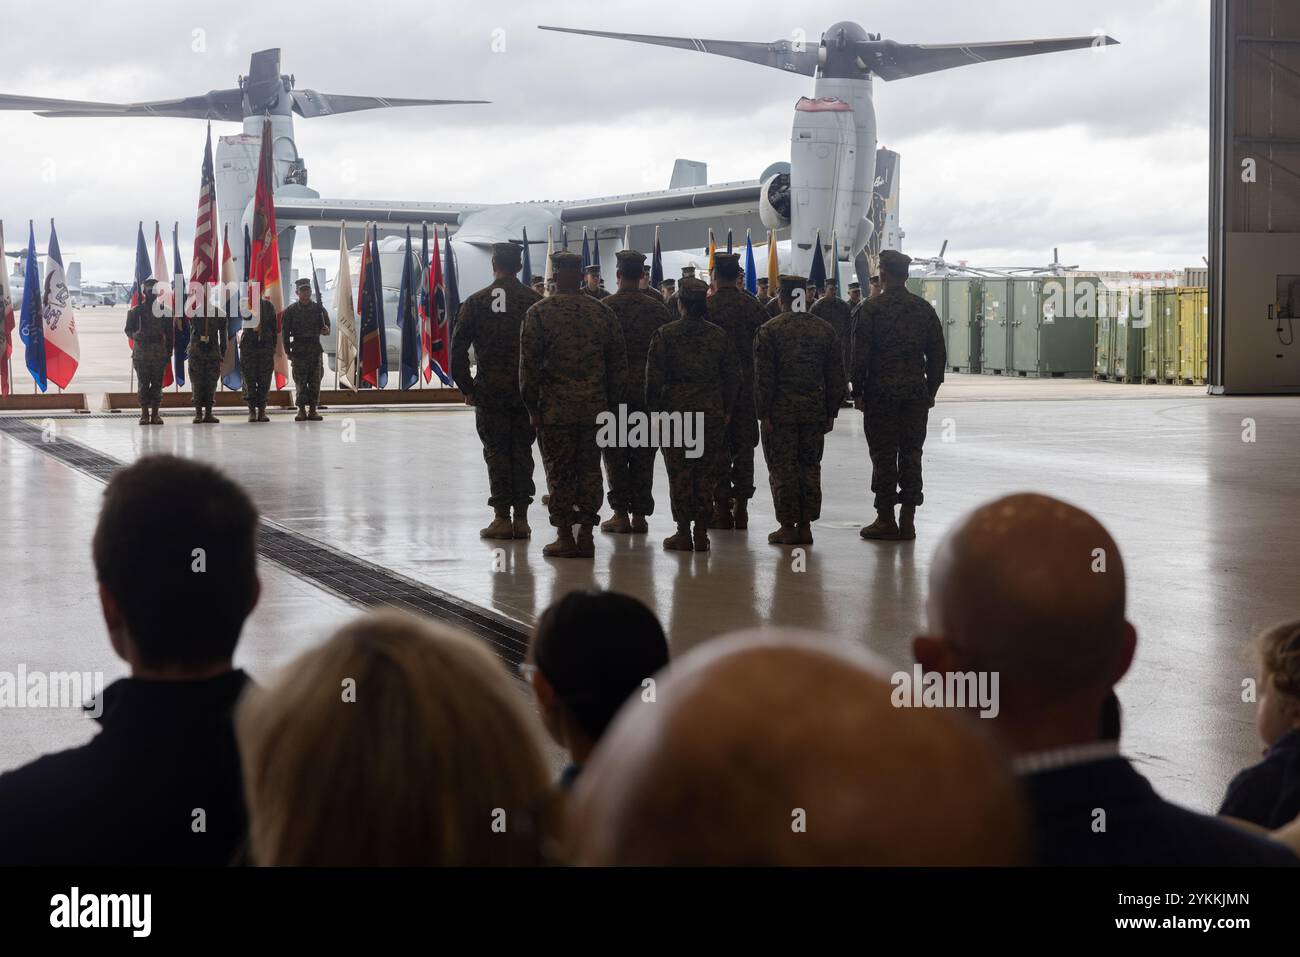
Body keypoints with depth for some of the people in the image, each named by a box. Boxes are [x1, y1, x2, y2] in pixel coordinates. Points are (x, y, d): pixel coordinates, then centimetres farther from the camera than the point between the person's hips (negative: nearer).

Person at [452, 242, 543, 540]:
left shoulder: (476, 302, -2)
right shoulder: (535, 301, 0)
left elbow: (458, 348, -4)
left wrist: (466, 387, 5)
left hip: (490, 392, -1)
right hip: (527, 391, 1)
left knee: (497, 452, 5)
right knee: (522, 452, 9)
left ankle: (502, 518, 3)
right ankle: (521, 518, 8)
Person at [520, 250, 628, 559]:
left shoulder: (538, 312, -5)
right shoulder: (602, 312, 6)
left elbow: (529, 363, -7)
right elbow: (618, 363, 8)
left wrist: (532, 406, -1)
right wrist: (610, 403, 14)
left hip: (555, 407, -3)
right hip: (594, 406, 3)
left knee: (558, 471, 3)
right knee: (589, 469, 9)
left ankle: (564, 536, 5)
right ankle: (586, 535, 9)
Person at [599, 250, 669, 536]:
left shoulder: (604, 307, -6)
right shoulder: (657, 307, 1)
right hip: (649, 390, 2)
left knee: (615, 454, 4)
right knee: (643, 455, 6)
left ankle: (620, 514, 3)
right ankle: (640, 514, 7)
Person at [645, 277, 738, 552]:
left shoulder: (665, 334, -5)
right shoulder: (719, 335, 3)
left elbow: (654, 377, -6)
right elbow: (732, 376, 7)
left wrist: (654, 410, 3)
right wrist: (726, 411, 15)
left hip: (675, 411, -2)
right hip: (712, 413, 3)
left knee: (679, 473, 3)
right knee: (706, 473, 7)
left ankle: (683, 533, 4)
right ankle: (702, 532, 8)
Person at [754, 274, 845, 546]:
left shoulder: (768, 330, -6)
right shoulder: (825, 330, 6)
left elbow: (763, 377, -9)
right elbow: (836, 377, 7)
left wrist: (763, 413, -6)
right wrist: (830, 413, 12)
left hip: (780, 412, -3)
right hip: (815, 412, 4)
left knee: (782, 469, 2)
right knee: (810, 467, 9)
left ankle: (788, 526, 2)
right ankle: (806, 525, 11)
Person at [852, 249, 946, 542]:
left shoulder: (871, 309, -6)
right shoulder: (925, 309, 7)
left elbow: (861, 354, -8)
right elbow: (938, 353, 9)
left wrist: (857, 391, -1)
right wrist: (931, 390, 16)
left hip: (881, 394, -4)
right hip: (916, 394, 4)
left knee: (883, 456, 0)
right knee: (911, 455, 7)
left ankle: (886, 520, 2)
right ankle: (908, 520, 8)